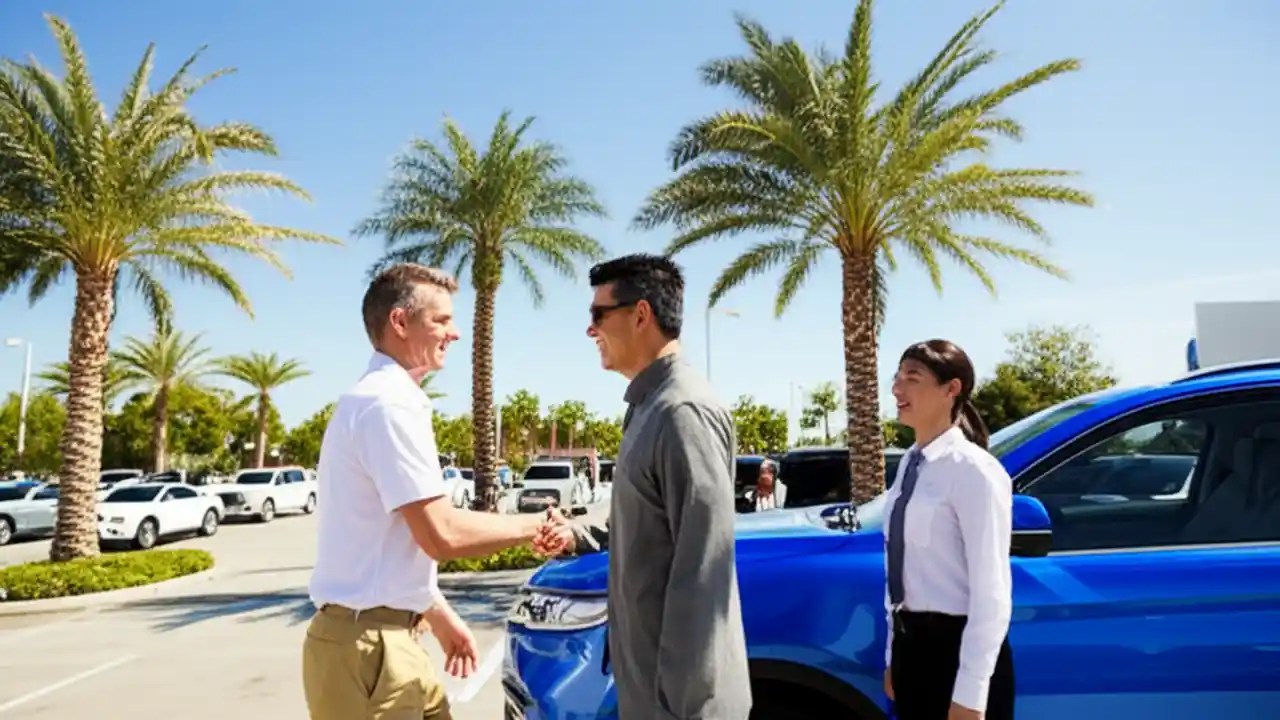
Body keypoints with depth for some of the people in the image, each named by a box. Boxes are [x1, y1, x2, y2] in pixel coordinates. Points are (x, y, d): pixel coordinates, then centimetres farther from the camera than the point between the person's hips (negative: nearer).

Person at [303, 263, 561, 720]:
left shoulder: (380, 398, 12)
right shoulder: (389, 403, -19)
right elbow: (442, 535, -24)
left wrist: (440, 615, 20)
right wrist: (536, 526, -11)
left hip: (390, 637, 9)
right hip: (367, 646, -9)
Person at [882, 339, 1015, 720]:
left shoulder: (974, 471, -18)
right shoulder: (910, 464, 6)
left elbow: (991, 591, -20)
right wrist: (893, 655, 15)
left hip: (956, 647, -8)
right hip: (911, 643, 8)